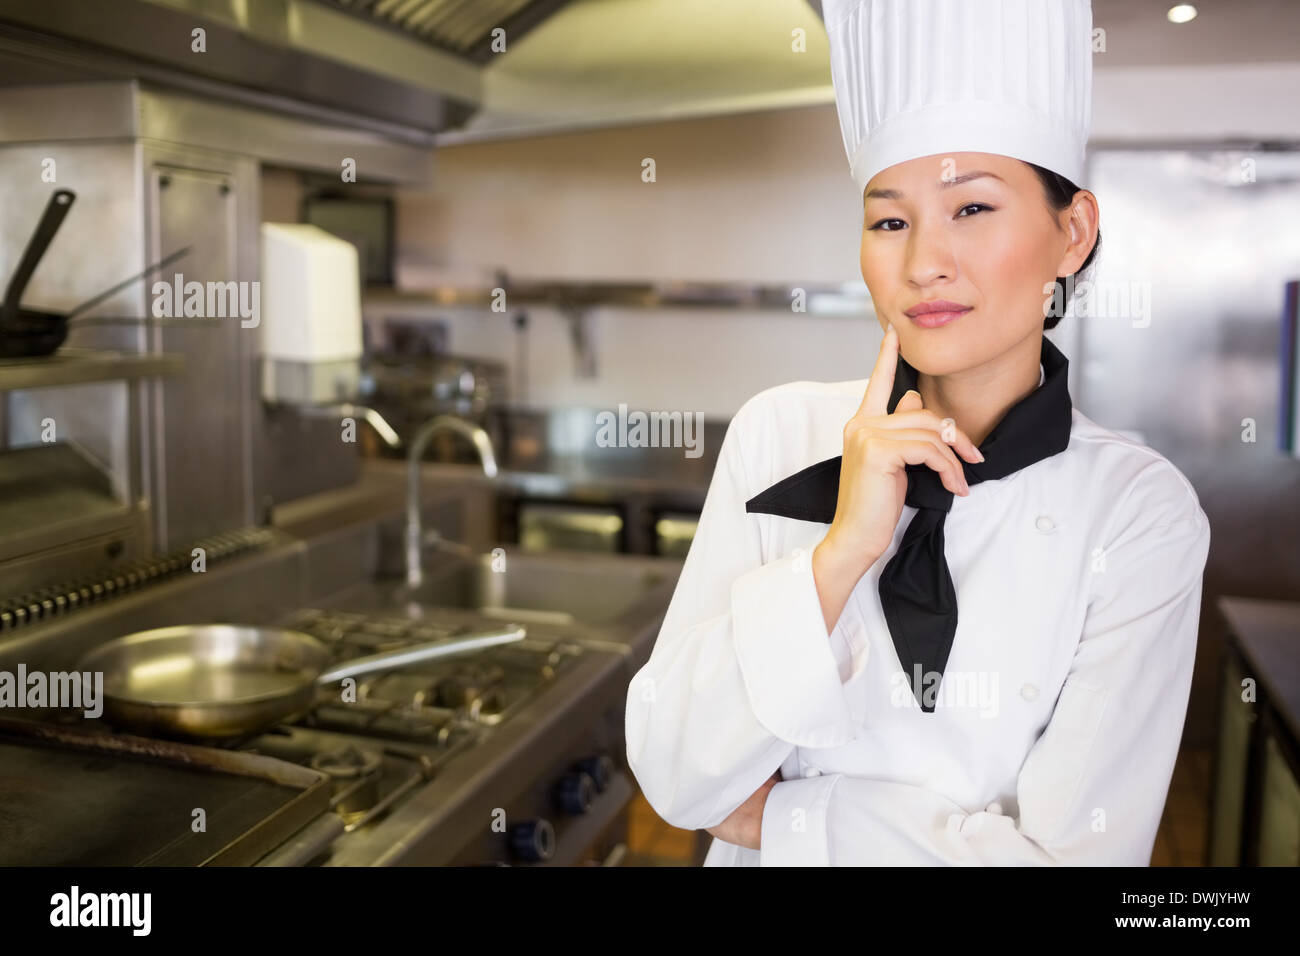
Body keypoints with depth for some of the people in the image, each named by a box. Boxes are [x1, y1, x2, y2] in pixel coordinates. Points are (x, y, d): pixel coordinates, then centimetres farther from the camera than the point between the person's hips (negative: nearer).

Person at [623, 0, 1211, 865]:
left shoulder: (1140, 510, -17)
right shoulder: (781, 435, -15)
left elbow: (1072, 849, -21)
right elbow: (673, 781, -18)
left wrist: (772, 817, -16)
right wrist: (842, 549, -28)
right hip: (762, 855, 1)